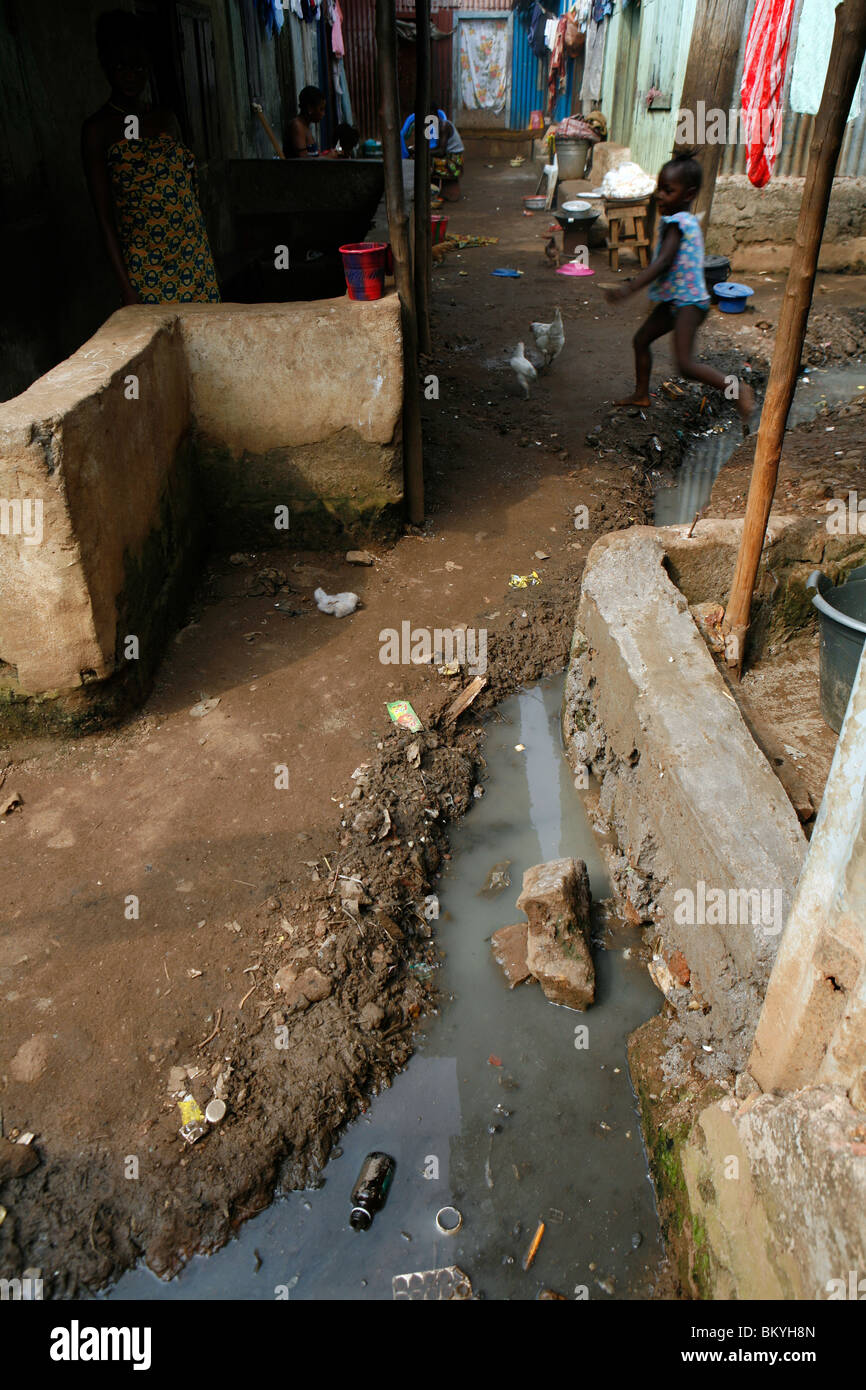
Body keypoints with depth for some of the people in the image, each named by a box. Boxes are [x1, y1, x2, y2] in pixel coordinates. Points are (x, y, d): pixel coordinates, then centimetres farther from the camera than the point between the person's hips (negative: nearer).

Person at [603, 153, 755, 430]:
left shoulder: (675, 223, -17)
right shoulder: (689, 221, 12)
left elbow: (663, 263, -28)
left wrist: (629, 288, -35)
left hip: (688, 301, -11)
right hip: (674, 299, 11)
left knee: (685, 363, -19)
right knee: (641, 339, 18)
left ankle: (738, 389, -13)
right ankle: (641, 394, 32)